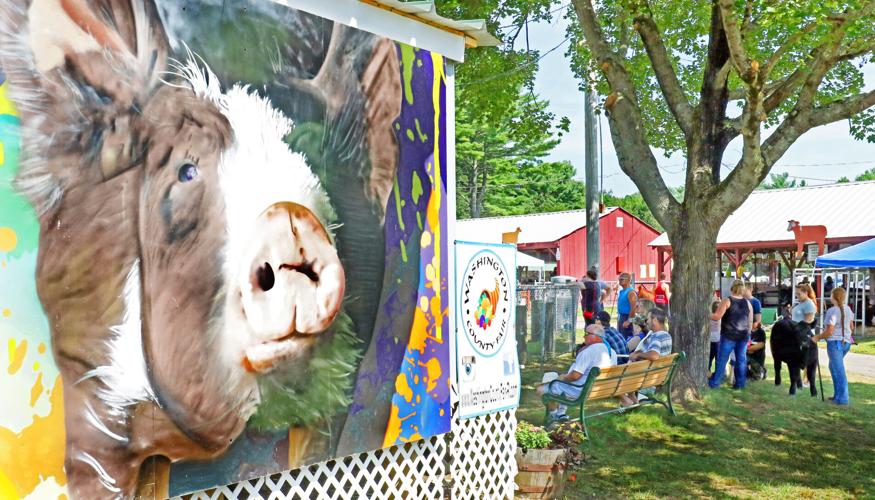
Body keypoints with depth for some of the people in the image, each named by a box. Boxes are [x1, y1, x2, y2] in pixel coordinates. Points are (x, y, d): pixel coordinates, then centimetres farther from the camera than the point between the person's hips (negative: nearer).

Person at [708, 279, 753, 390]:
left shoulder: (727, 301, -7)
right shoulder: (748, 303, 7)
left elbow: (717, 316, -14)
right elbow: (750, 321, 12)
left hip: (729, 335, -4)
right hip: (743, 335, 4)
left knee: (722, 359, 0)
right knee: (741, 359, 9)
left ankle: (714, 383, 4)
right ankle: (740, 384, 13)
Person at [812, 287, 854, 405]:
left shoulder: (832, 311, -18)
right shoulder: (848, 309, 7)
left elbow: (829, 331, -20)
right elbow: (851, 327, 16)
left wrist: (817, 337, -7)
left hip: (835, 342, -8)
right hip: (846, 342, 8)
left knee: (839, 370, -2)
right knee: (833, 367, 21)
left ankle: (843, 398, 2)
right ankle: (838, 394, 24)